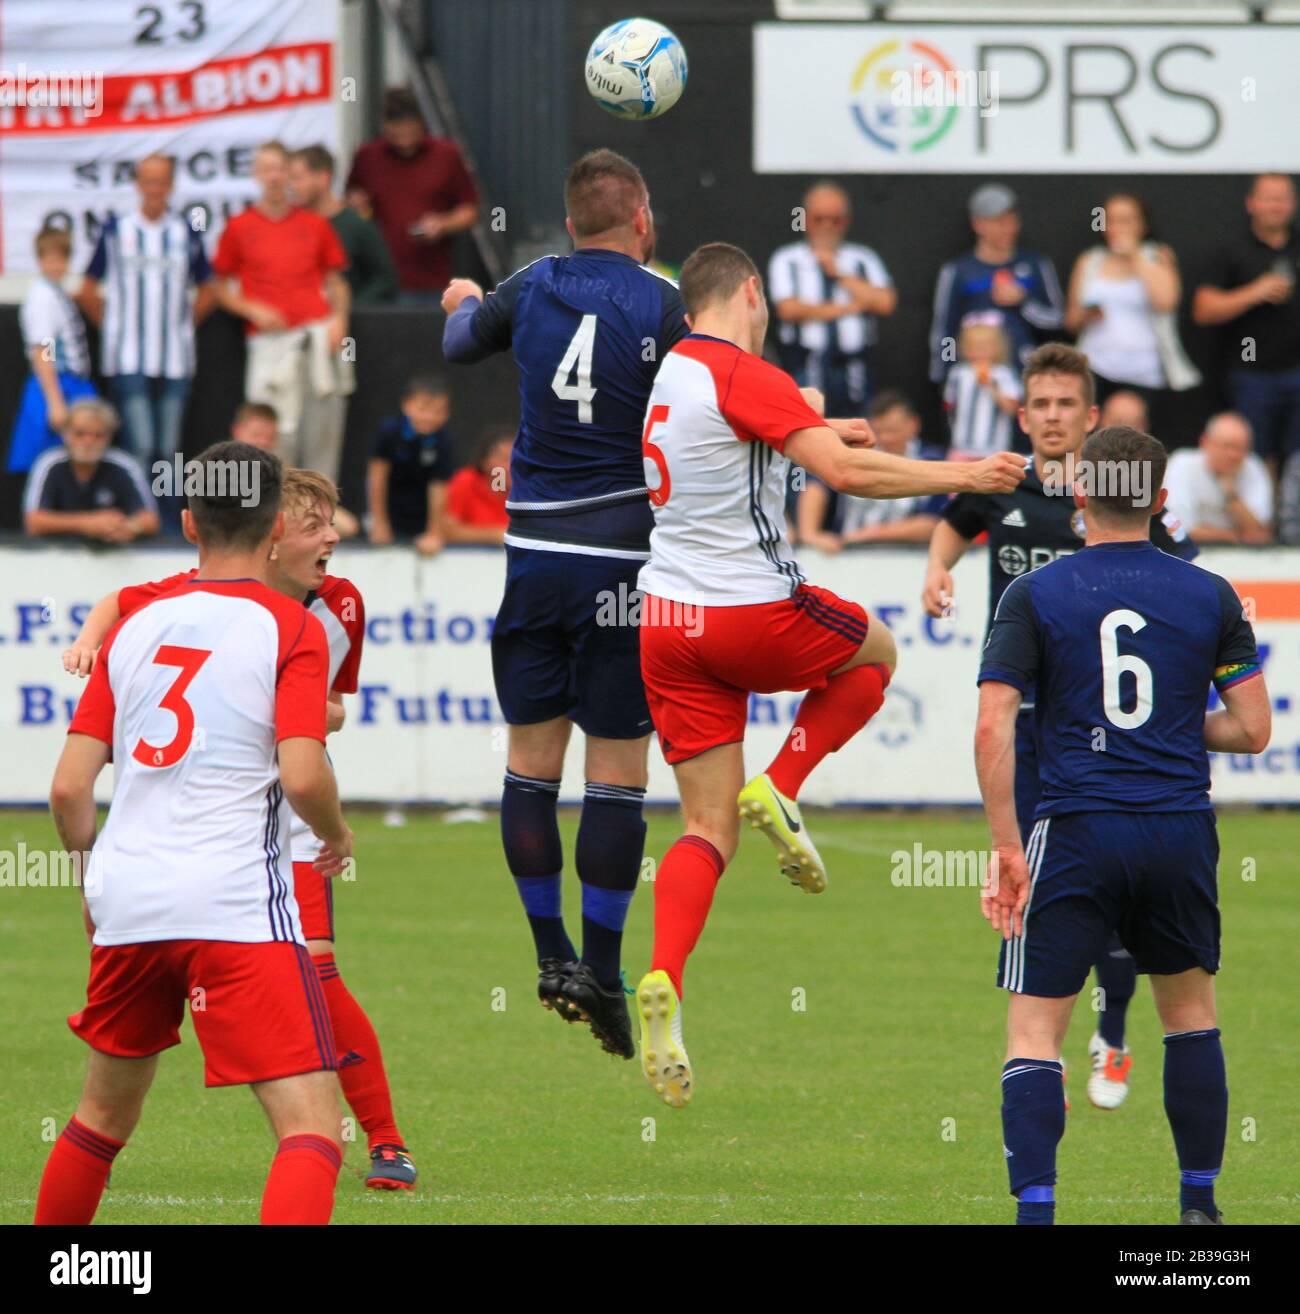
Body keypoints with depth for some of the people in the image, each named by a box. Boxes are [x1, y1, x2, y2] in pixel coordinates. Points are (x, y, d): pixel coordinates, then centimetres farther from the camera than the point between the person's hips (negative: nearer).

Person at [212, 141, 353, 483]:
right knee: (277, 433, -7)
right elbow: (222, 290, 12)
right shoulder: (239, 227, 8)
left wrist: (338, 319, -1)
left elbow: (335, 281, 17)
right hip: (270, 339, -2)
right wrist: (253, 310, -5)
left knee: (323, 429, -1)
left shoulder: (316, 225, 12)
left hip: (318, 335, 2)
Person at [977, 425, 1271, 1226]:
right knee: (1191, 1013, 22)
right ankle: (1200, 1202, 22)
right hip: (1181, 831, 2)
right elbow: (1252, 729, 4)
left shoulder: (1032, 596, 0)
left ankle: (1035, 1211, -13)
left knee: (1035, 1032, 1)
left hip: (1076, 831, -2)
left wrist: (1007, 849, -4)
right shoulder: (1210, 597, 5)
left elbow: (993, 731, -8)